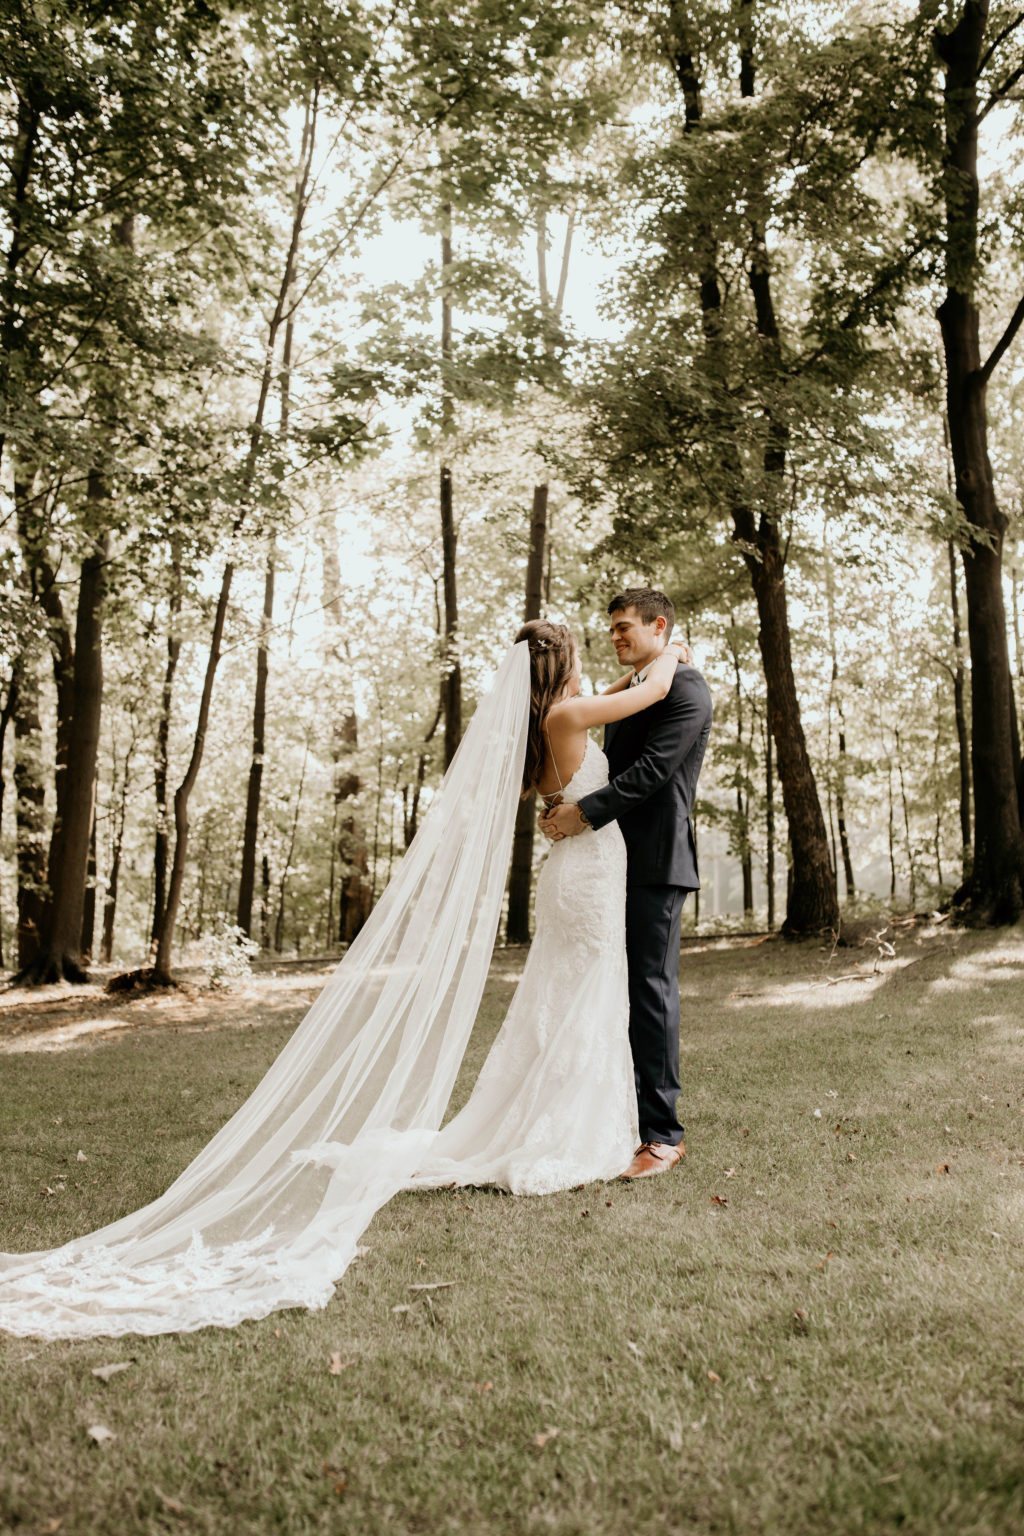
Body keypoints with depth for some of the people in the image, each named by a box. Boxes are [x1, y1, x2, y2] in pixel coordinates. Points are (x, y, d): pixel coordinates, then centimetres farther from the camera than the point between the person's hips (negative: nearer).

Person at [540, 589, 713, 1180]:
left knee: (652, 988, -6)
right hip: (617, 859, 9)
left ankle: (663, 1134, 3)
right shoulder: (627, 691, 21)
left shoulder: (687, 690, -6)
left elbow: (652, 769, -17)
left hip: (657, 862, -8)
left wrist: (586, 812, -20)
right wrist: (565, 808, 5)